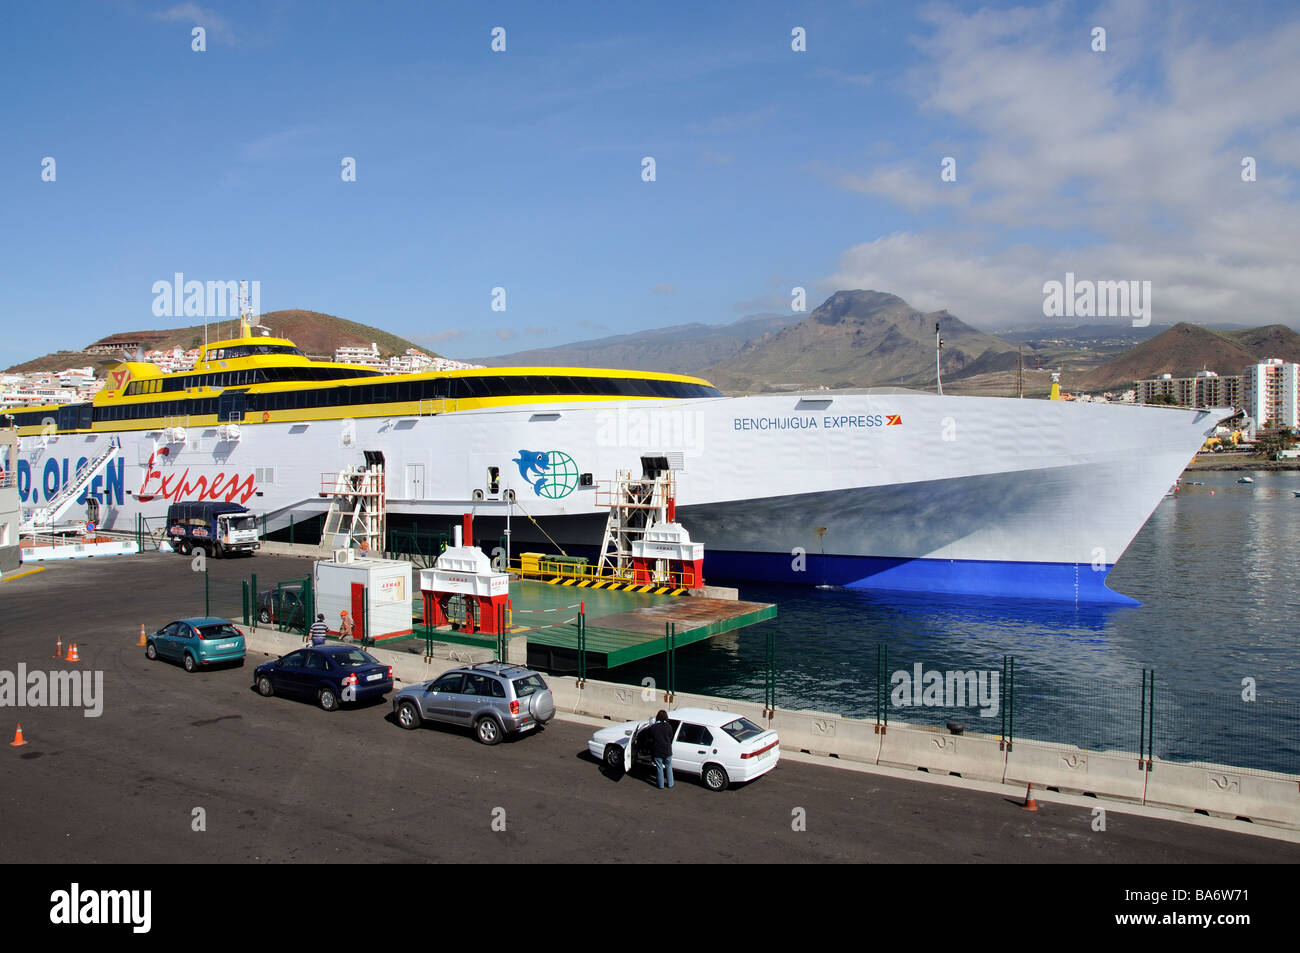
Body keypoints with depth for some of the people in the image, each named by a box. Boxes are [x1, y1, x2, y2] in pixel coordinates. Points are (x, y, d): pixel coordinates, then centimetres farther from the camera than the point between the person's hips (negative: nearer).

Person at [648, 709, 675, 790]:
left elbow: (651, 740, -4)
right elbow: (671, 738, 1)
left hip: (657, 752, -1)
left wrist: (651, 751, 14)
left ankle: (661, 785, 21)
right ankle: (670, 784, 25)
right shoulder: (668, 726, -12)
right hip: (667, 751, 1)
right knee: (669, 767, 17)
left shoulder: (653, 727, -13)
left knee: (659, 768, 12)